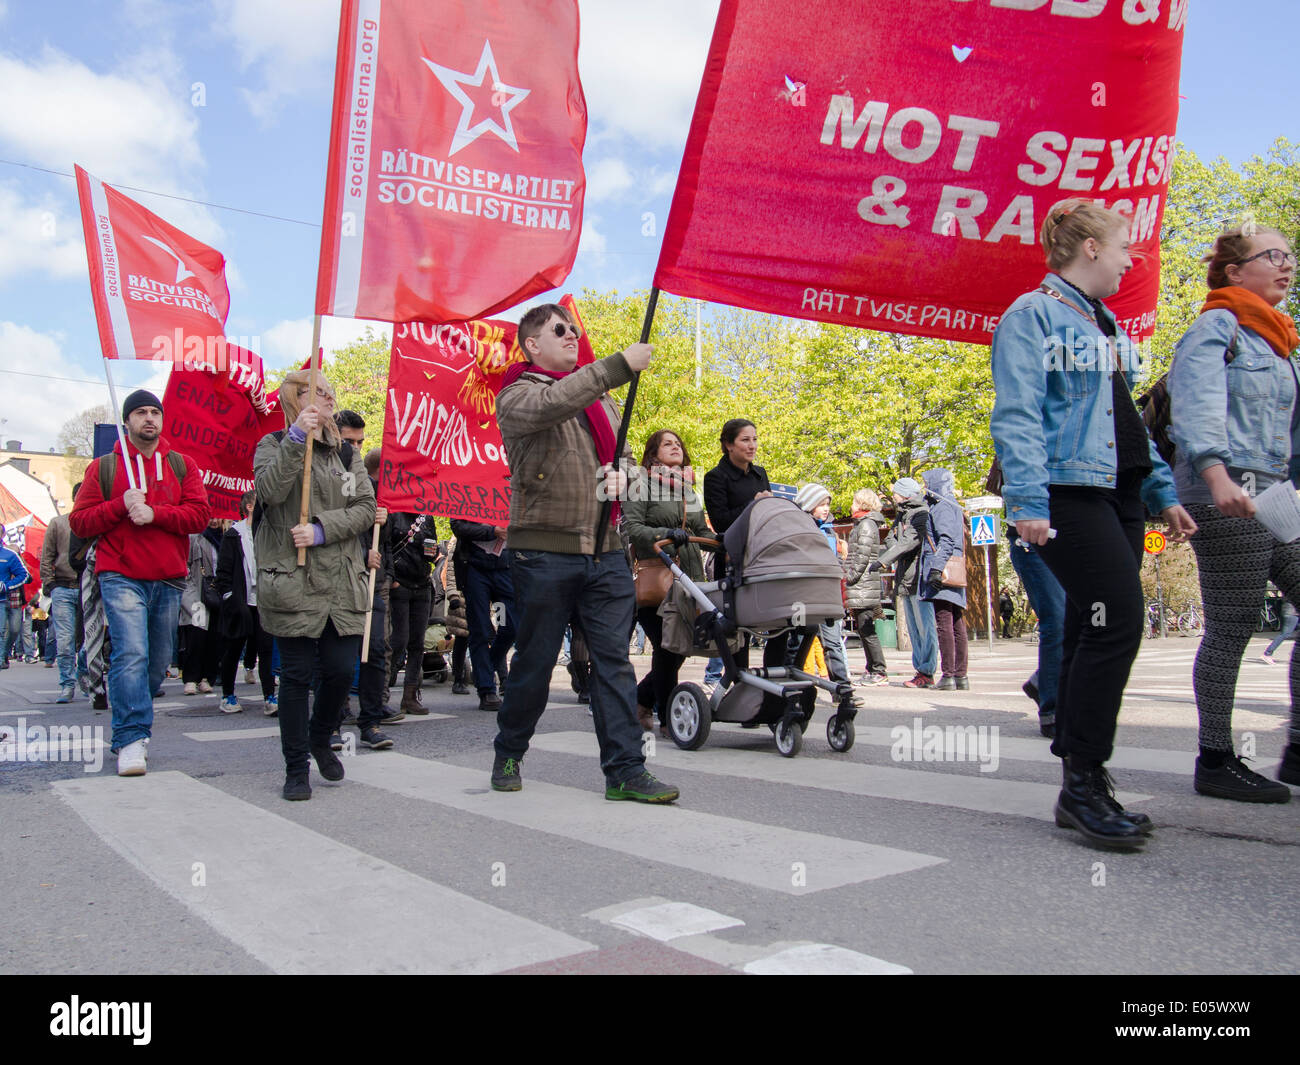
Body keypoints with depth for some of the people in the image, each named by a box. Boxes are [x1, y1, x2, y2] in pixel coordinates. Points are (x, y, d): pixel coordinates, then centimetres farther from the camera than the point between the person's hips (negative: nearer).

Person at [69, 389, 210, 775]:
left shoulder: (182, 466, 12)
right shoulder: (104, 468, 9)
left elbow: (200, 515, 0)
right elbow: (79, 521, 4)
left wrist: (155, 513, -13)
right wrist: (121, 504, -10)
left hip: (169, 580, 3)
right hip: (121, 577, -3)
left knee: (158, 662, 7)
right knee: (131, 655, -16)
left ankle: (130, 729, 23)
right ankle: (131, 740, -15)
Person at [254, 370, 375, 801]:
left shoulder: (347, 452, 17)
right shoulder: (275, 445, 6)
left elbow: (366, 507, 4)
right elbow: (269, 490, -15)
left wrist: (322, 529, -11)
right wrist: (297, 439, -21)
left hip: (343, 583, 4)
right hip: (293, 581, -3)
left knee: (342, 670, 1)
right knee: (297, 675, 0)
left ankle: (321, 739, 30)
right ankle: (296, 768, 12)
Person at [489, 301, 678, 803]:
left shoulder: (599, 395, 22)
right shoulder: (517, 394, 0)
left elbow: (622, 451, 28)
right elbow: (550, 405, -24)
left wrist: (619, 470, 2)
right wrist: (621, 364, -27)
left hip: (605, 551, 5)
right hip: (544, 551, -5)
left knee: (614, 660, 1)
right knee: (534, 662, 6)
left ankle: (625, 770, 4)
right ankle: (508, 755, 27)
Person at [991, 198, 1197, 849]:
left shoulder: (1105, 325, 23)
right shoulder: (1032, 316, -3)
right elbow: (1016, 417, -12)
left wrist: (1163, 492, 19)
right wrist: (1028, 500, -21)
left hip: (1118, 493, 9)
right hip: (1068, 493, -9)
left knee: (1094, 631, 6)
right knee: (1117, 620, -17)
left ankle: (1081, 788, 12)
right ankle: (1083, 782, -8)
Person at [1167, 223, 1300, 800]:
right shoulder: (1215, 327, -3)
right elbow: (1197, 408, -18)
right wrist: (1218, 476, -33)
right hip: (1225, 500, -9)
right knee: (1231, 630, -6)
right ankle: (1216, 762, 4)